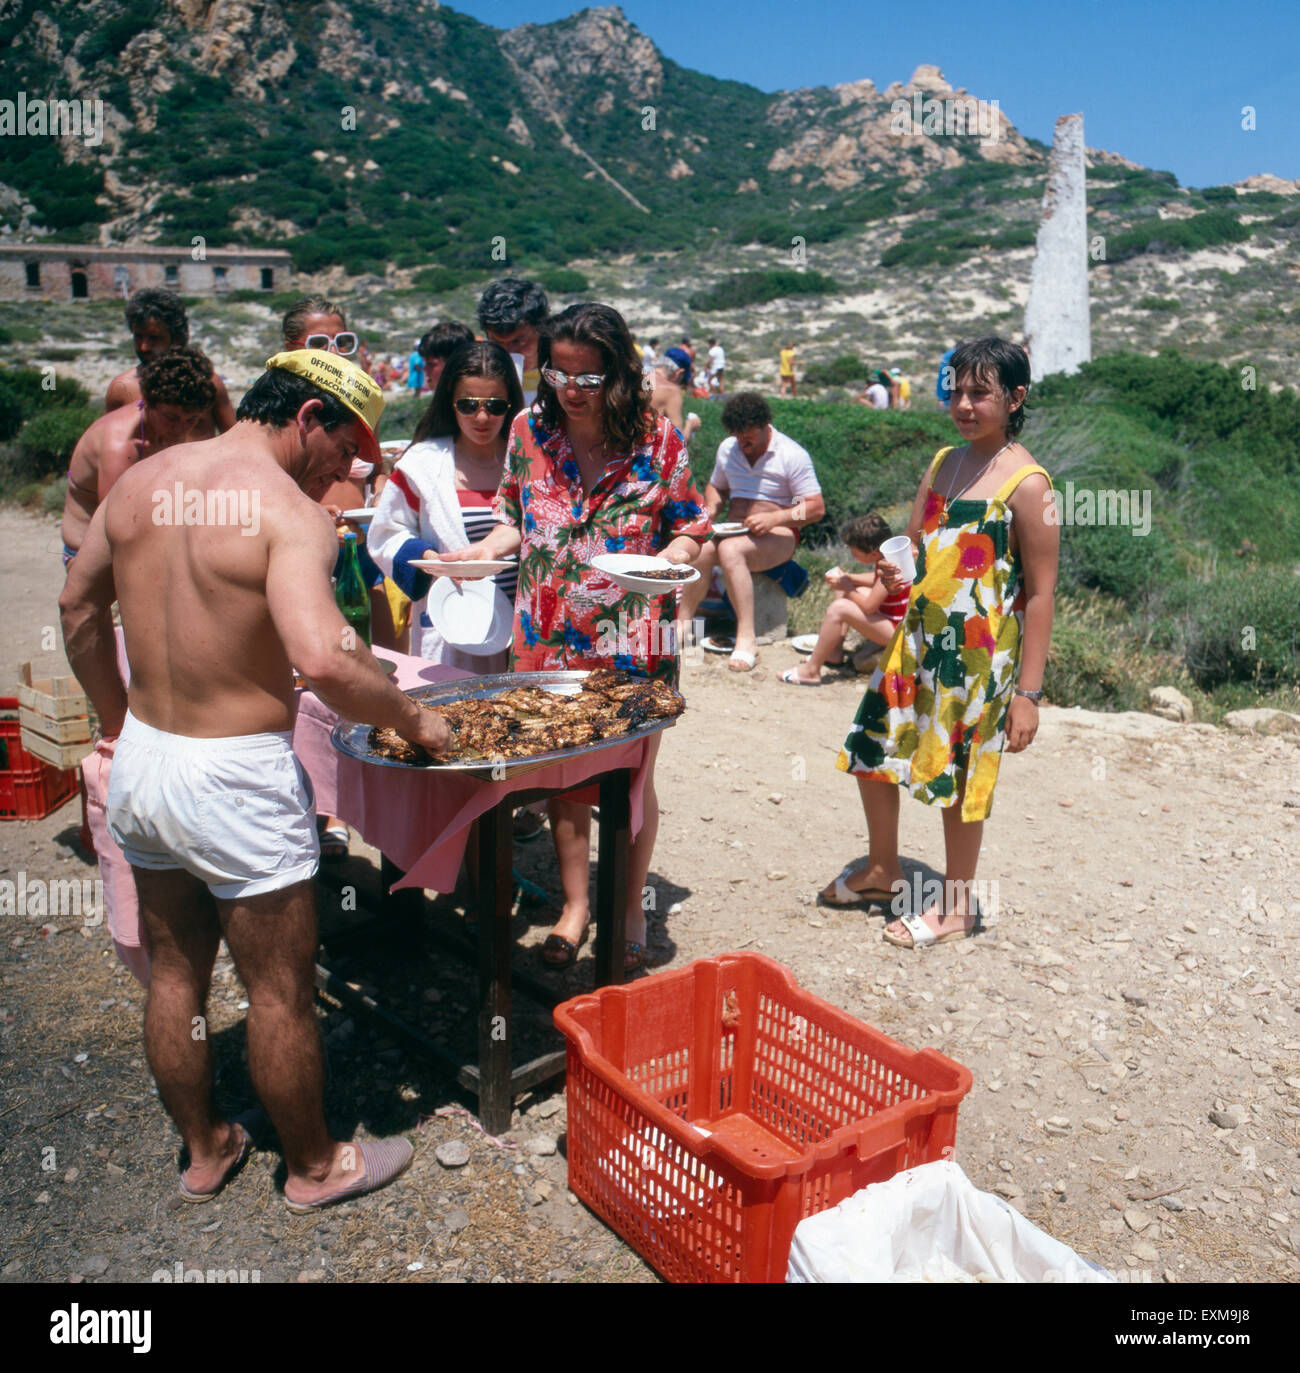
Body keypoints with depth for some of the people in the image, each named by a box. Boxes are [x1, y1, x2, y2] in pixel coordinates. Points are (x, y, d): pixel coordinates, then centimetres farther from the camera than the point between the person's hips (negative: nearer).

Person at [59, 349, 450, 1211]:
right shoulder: (291, 512, -19)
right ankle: (315, 1167, 32)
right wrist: (413, 720, -17)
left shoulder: (142, 481, 4)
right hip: (236, 779, -7)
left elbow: (79, 607, 14)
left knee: (175, 972, 22)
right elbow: (322, 660, -33)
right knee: (281, 990, 11)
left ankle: (204, 1150, 42)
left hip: (141, 758, 8)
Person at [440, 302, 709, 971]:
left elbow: (690, 527, 1)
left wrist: (668, 560, -19)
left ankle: (630, 911, 28)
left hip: (633, 640, -2)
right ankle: (575, 905, 31)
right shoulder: (528, 428, 1)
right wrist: (487, 549, -6)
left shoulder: (658, 439, -6)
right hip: (549, 636, 3)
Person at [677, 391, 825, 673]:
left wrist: (773, 518, -22)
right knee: (700, 548, -30)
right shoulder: (727, 449, 12)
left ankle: (746, 639, -37)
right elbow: (716, 487, 29)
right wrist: (711, 507, 5)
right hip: (734, 531, 5)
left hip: (778, 536, -5)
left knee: (730, 549, -37)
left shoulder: (791, 454, -5)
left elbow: (817, 508, -9)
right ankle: (683, 621, -23)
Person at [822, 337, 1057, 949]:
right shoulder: (943, 463, 8)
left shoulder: (1027, 483, -13)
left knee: (960, 772, 5)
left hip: (979, 653, -7)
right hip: (918, 636, 7)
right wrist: (896, 570, -6)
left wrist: (1027, 691, -17)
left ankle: (957, 904, 25)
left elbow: (1041, 592, -14)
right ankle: (882, 870, 35)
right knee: (871, 748, 13)